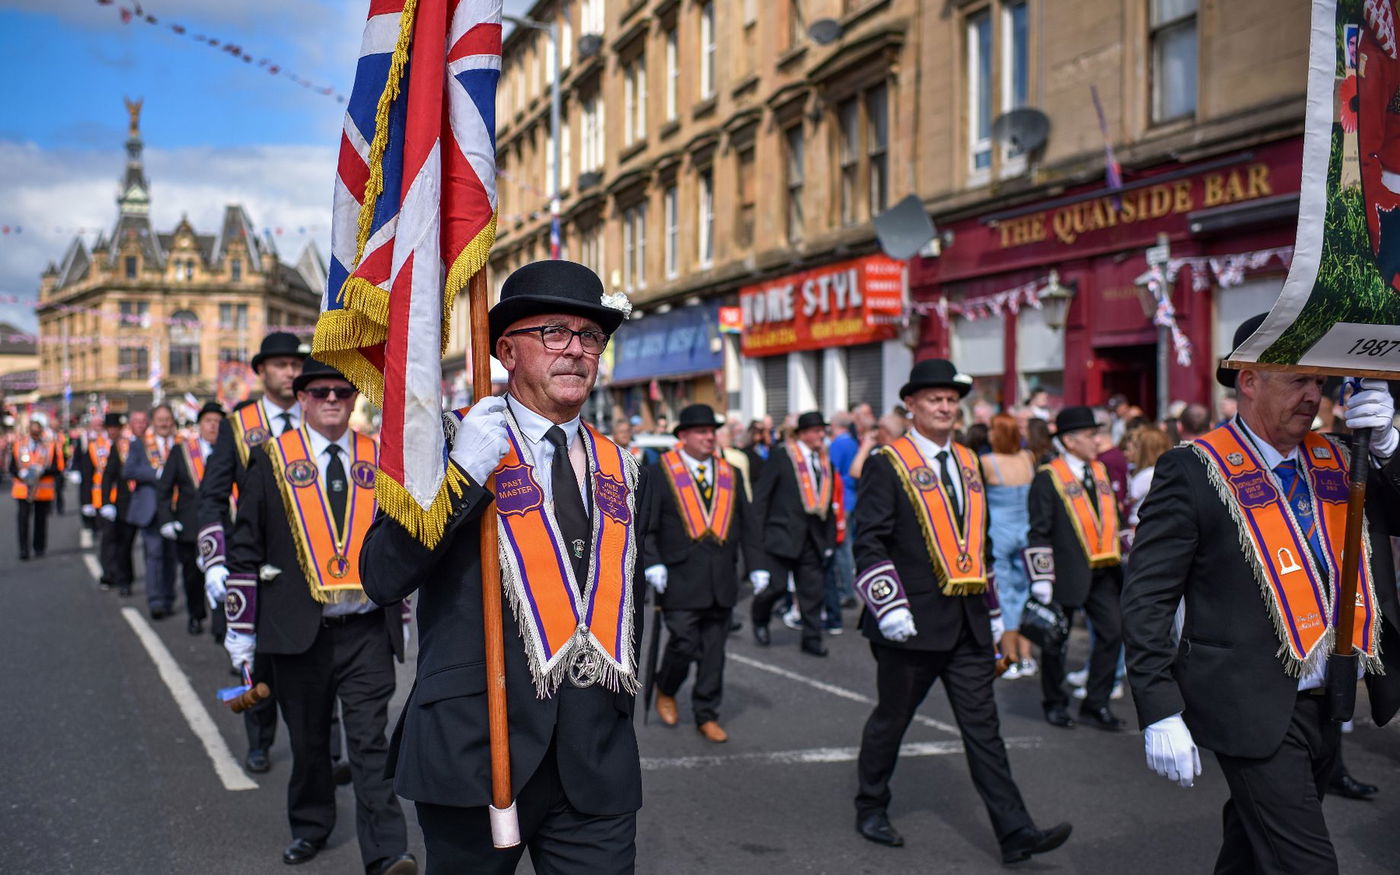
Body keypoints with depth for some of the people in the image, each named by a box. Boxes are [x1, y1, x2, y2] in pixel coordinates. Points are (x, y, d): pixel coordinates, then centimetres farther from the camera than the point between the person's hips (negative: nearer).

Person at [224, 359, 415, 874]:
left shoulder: (380, 460, 6)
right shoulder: (272, 460, 1)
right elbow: (246, 548, 2)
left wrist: (403, 616, 15)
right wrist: (241, 628, 0)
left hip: (368, 631, 0)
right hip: (298, 631, 0)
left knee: (371, 741, -5)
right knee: (308, 740, 14)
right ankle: (310, 828, 35)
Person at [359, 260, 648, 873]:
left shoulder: (622, 472, 11)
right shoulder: (449, 444, -4)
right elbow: (381, 577, -12)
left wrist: (616, 706, 14)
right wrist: (461, 473, -20)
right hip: (476, 752, -3)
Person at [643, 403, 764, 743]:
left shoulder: (731, 475, 13)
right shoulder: (661, 472, 0)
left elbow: (746, 526, 15)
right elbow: (645, 525, -3)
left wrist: (756, 565, 7)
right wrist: (652, 563, -15)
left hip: (721, 582, 4)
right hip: (680, 580, -4)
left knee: (714, 652, 7)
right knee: (684, 645, -4)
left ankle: (707, 716, 19)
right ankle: (665, 690, 25)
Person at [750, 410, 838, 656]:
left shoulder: (825, 463, 13)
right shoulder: (781, 456, -3)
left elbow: (827, 504, 16)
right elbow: (761, 494, -5)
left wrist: (829, 540, 12)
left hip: (812, 538, 5)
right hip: (783, 533, -5)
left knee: (813, 590, 4)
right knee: (775, 585, -5)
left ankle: (812, 640, 14)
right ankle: (760, 620, 24)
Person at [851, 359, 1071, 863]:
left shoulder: (968, 463, 13)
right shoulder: (888, 464, -7)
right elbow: (869, 542, -12)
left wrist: (992, 610, 19)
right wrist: (890, 607, -20)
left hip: (968, 624, 5)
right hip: (914, 622, -5)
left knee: (983, 726, 4)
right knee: (891, 719, 9)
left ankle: (1015, 834, 4)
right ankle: (871, 810, 28)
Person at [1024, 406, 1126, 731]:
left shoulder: (1100, 471, 13)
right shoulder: (1047, 477, -8)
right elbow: (1039, 532, -10)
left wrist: (1119, 563, 18)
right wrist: (1041, 579, -15)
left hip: (1102, 573, 6)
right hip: (1067, 573, -6)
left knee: (1112, 632, 0)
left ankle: (1095, 704, 12)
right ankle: (1055, 704, 22)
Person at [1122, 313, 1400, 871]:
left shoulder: (1336, 460, 7)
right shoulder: (1193, 470, -11)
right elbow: (1146, 601, -12)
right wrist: (1160, 715, -16)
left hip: (1326, 706, 6)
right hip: (1255, 711, -6)